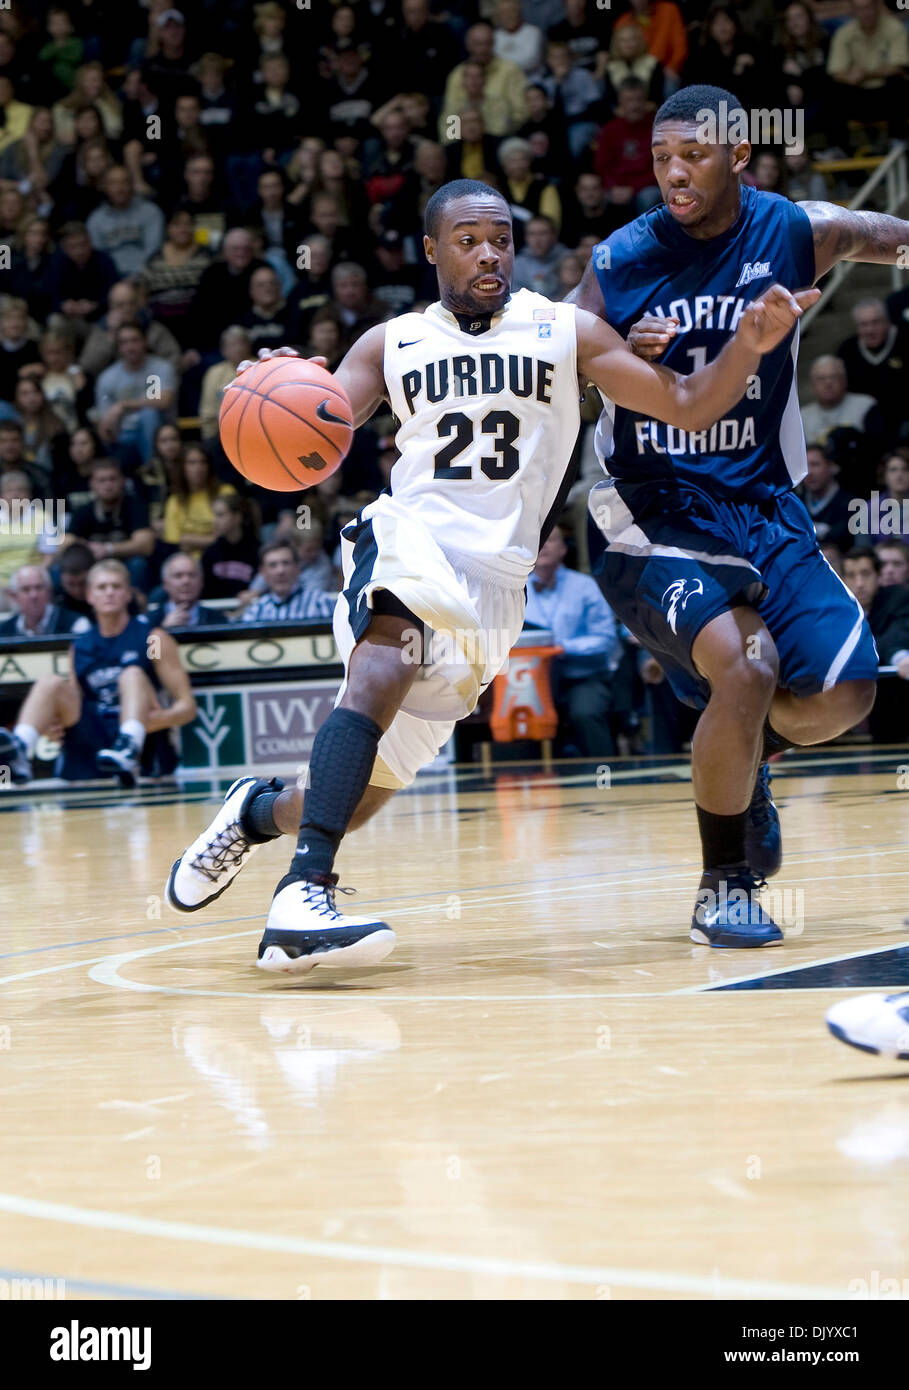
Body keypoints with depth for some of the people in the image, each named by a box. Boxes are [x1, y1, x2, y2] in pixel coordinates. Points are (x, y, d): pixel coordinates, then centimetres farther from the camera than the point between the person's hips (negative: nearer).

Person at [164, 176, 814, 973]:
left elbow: (687, 408, 7)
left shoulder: (565, 332, 12)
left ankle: (257, 811, 34)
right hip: (408, 539, -2)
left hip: (493, 588, 2)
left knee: (359, 797, 0)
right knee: (385, 667, -36)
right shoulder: (393, 344, 12)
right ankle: (305, 894, -44)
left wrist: (749, 344, -12)